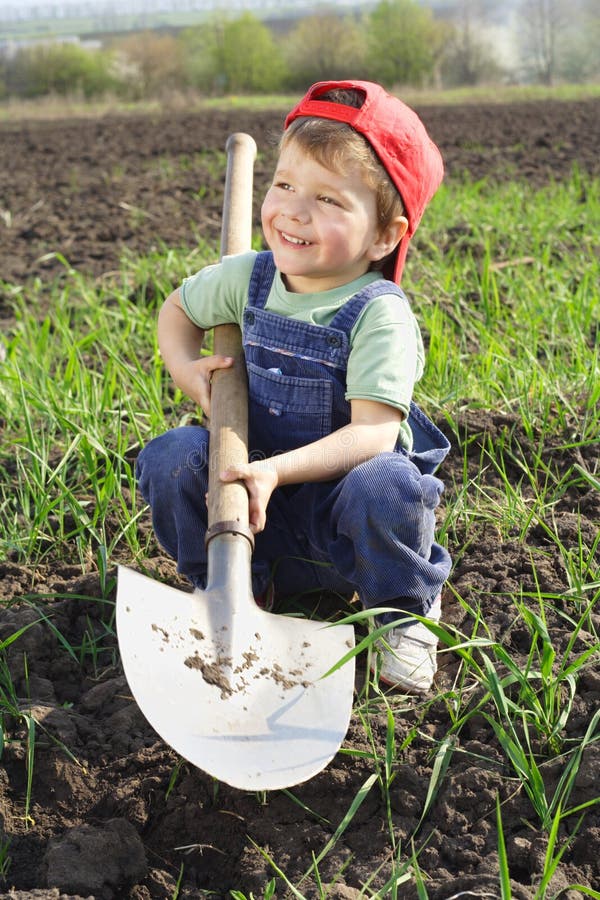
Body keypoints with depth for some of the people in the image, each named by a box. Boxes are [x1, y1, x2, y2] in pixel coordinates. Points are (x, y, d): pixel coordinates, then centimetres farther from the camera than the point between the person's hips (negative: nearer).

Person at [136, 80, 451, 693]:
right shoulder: (249, 278, -4)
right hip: (258, 481, 5)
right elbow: (177, 309, 16)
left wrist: (278, 469, -40)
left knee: (385, 485, -36)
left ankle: (404, 611, -4)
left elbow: (373, 432, -29)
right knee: (170, 457, -18)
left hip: (340, 483, -4)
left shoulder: (380, 314, -21)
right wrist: (188, 371, -4)